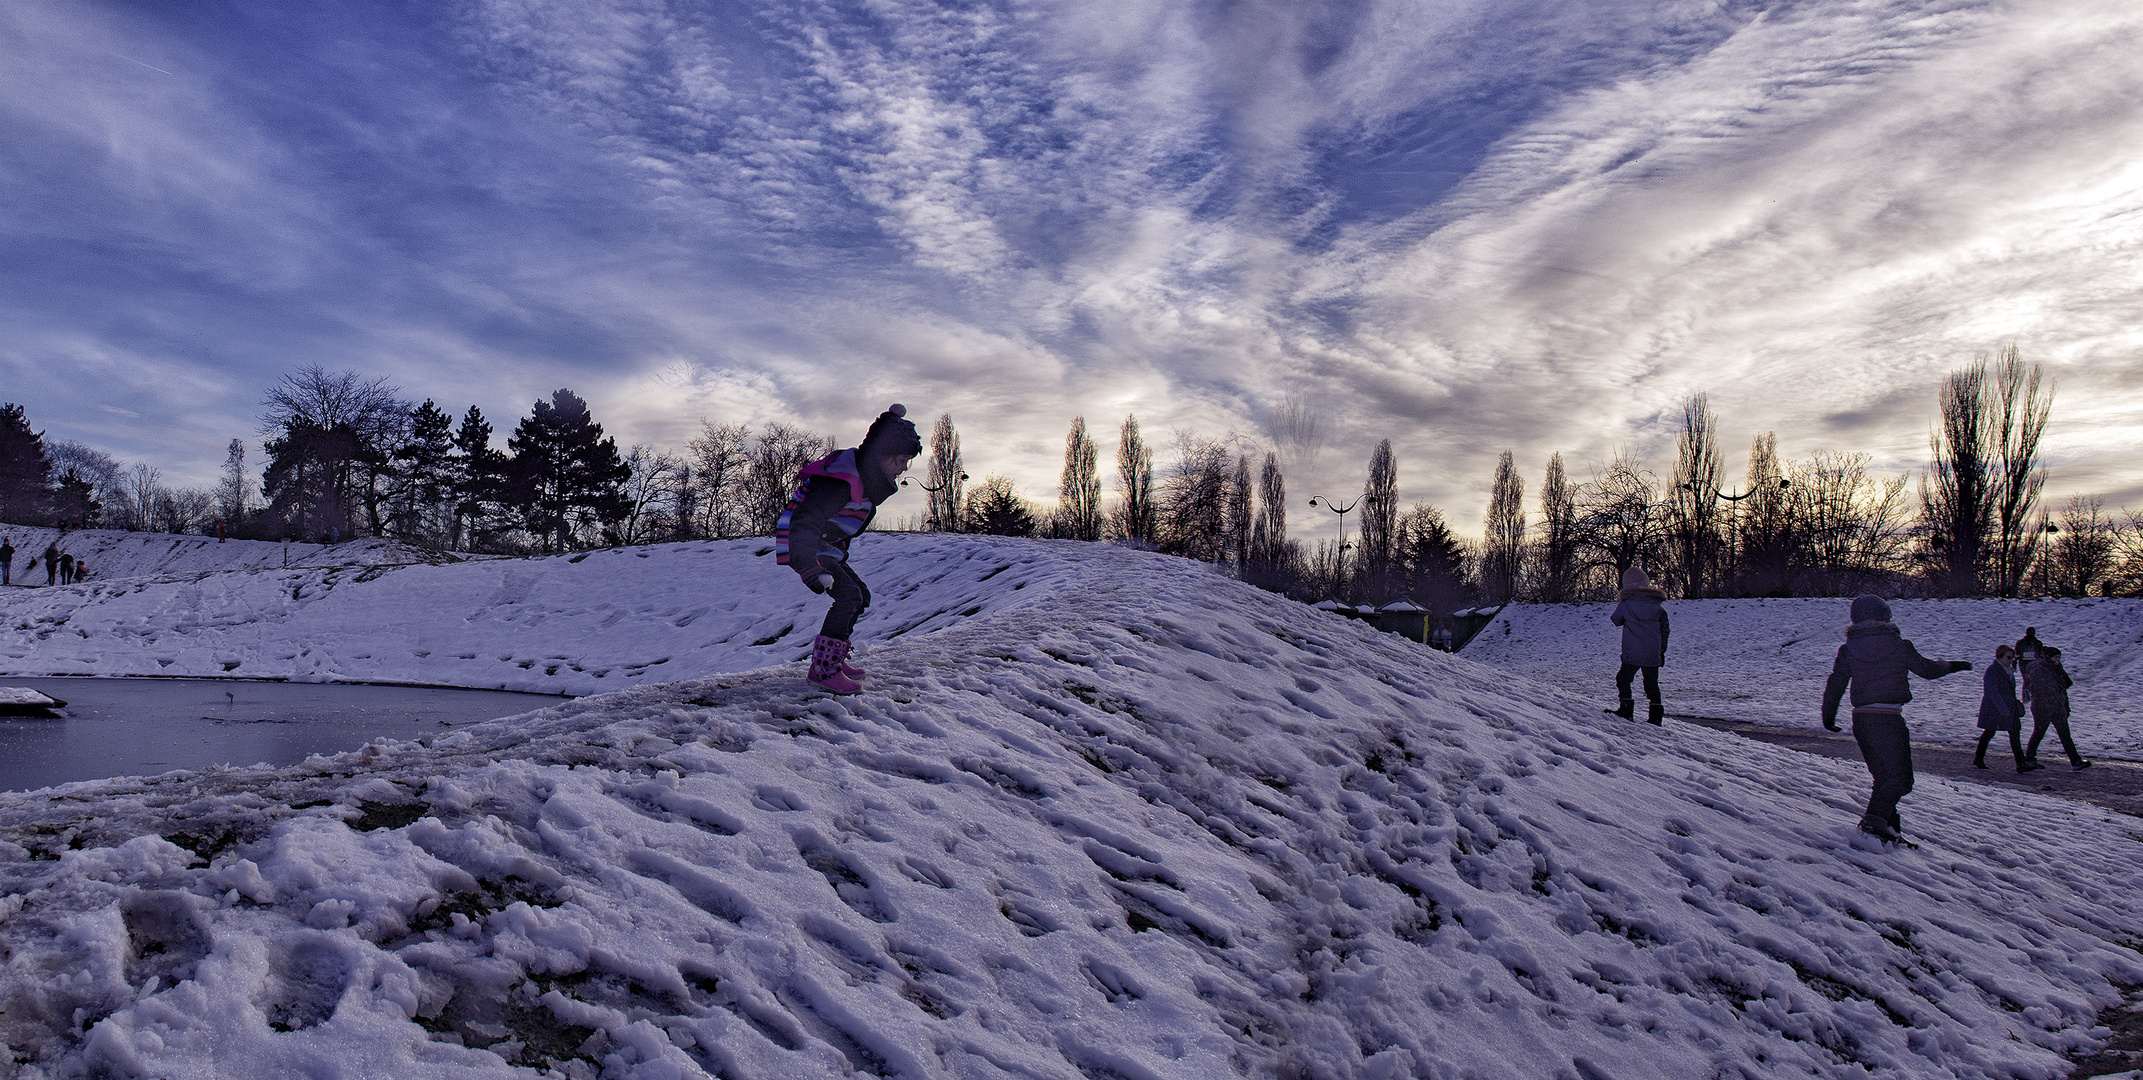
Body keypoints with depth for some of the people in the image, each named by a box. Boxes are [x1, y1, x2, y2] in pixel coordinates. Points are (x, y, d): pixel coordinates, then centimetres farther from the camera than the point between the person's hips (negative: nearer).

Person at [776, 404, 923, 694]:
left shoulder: (864, 475, 0)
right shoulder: (843, 482, -30)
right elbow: (804, 522, -40)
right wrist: (811, 569, -48)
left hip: (825, 546, 10)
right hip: (800, 546, -10)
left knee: (860, 596, 10)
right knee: (849, 595, -20)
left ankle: (833, 658, 21)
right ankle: (823, 670, -17)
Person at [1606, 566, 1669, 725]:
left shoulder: (1625, 605, -10)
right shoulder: (1658, 605, 3)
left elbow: (1616, 620, 8)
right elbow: (1665, 629, 10)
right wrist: (1662, 651, 19)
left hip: (1632, 654, -4)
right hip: (1653, 654, 4)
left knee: (1623, 679, 9)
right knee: (1652, 683, 13)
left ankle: (1627, 710, 0)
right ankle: (1656, 715, 11)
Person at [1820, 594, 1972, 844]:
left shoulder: (1848, 648, 5)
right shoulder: (1896, 644, -3)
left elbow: (1835, 685, 6)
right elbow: (1927, 669, 8)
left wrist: (1829, 716, 17)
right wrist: (1953, 665, 28)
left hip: (1860, 718, 5)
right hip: (1888, 718, -5)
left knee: (1882, 776, 15)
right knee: (1900, 778, -4)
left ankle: (1890, 827, 14)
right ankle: (1874, 819, -21)